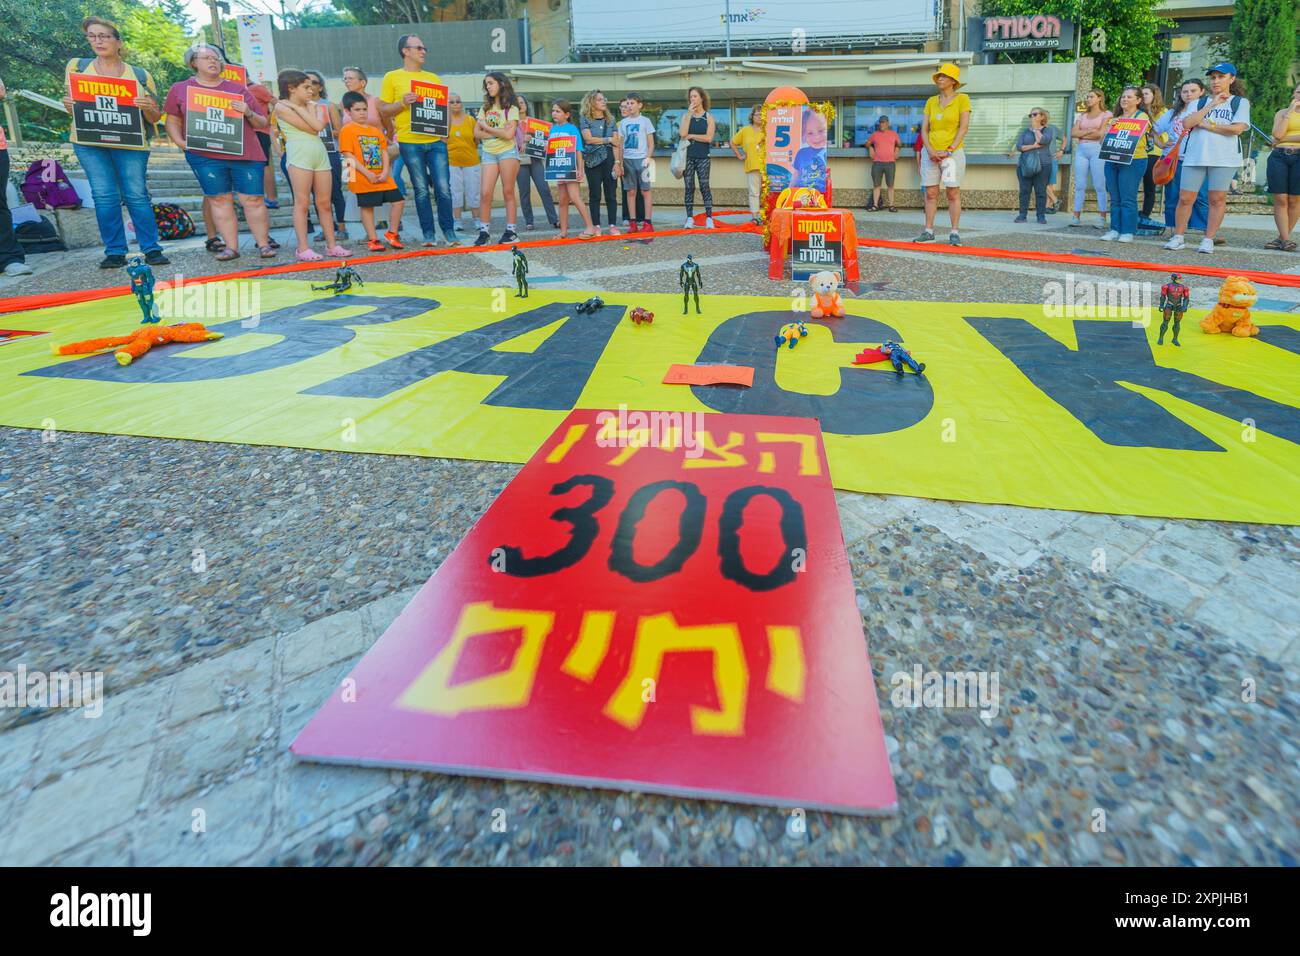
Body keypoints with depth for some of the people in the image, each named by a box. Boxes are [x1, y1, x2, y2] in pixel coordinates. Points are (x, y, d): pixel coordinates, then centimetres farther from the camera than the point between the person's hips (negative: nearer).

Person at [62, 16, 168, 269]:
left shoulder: (140, 75, 7)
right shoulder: (77, 66, 12)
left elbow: (155, 117, 7)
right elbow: (70, 103, 15)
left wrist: (148, 108, -16)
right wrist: (68, 105, -9)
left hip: (130, 143, -1)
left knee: (137, 195, -6)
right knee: (104, 196, -3)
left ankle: (151, 249, 0)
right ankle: (114, 252, -1)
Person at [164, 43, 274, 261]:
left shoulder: (238, 89, 14)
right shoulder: (179, 89, 14)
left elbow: (263, 124, 13)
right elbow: (172, 121, 15)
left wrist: (248, 113, -7)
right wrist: (181, 142, -2)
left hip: (245, 154, 0)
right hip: (205, 156, 1)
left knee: (253, 199, -5)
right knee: (219, 200, 0)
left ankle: (264, 244, 3)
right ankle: (231, 247, 4)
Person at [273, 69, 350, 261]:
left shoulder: (314, 106, 17)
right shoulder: (282, 107, 1)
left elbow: (319, 126, -5)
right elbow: (311, 129, -11)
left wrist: (298, 107, -2)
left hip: (320, 153, 6)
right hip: (299, 153, -6)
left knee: (324, 202, 6)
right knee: (302, 202, -7)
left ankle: (331, 244, 11)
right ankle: (303, 248, -8)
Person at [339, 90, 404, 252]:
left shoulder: (376, 131, 15)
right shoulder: (347, 130, -3)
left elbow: (384, 152, 11)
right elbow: (349, 156, -11)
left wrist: (385, 172, -6)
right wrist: (367, 174, -17)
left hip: (382, 177, 6)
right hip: (363, 179, -6)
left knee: (398, 201, 2)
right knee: (367, 207, 0)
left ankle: (392, 234, 15)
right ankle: (372, 239, 10)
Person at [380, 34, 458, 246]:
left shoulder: (433, 78, 17)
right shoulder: (392, 77, 7)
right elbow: (383, 110, 5)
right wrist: (402, 103, -12)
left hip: (436, 141, 2)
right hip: (410, 142, -2)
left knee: (443, 187, -5)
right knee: (421, 190, 0)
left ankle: (449, 231, 5)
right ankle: (428, 233, 7)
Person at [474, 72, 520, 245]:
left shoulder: (511, 109, 1)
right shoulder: (485, 108, 14)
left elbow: (509, 134, -12)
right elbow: (477, 132, 5)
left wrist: (487, 128, -4)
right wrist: (498, 132, -8)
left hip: (507, 152, -4)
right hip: (489, 153, 4)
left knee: (508, 192, -2)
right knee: (485, 193, -6)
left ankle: (511, 231, 2)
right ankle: (484, 232, -4)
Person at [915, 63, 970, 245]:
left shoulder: (962, 99, 1)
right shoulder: (931, 101, 12)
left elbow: (964, 127, -5)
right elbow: (924, 129, 8)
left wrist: (949, 151, -14)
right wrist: (930, 150, -7)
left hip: (953, 152, -4)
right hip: (931, 153, 4)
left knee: (953, 193, -3)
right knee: (930, 193, 2)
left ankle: (954, 233, -2)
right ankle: (928, 231, 6)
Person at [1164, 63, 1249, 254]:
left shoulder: (1240, 102, 8)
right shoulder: (1200, 102, 16)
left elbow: (1237, 128, -7)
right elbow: (1187, 123, -2)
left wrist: (1206, 125, -4)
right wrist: (1211, 104, -4)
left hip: (1224, 158, -2)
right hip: (1194, 156, 2)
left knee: (1217, 199, -4)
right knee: (1185, 198, -3)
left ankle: (1209, 240, 0)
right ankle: (1177, 237, 8)